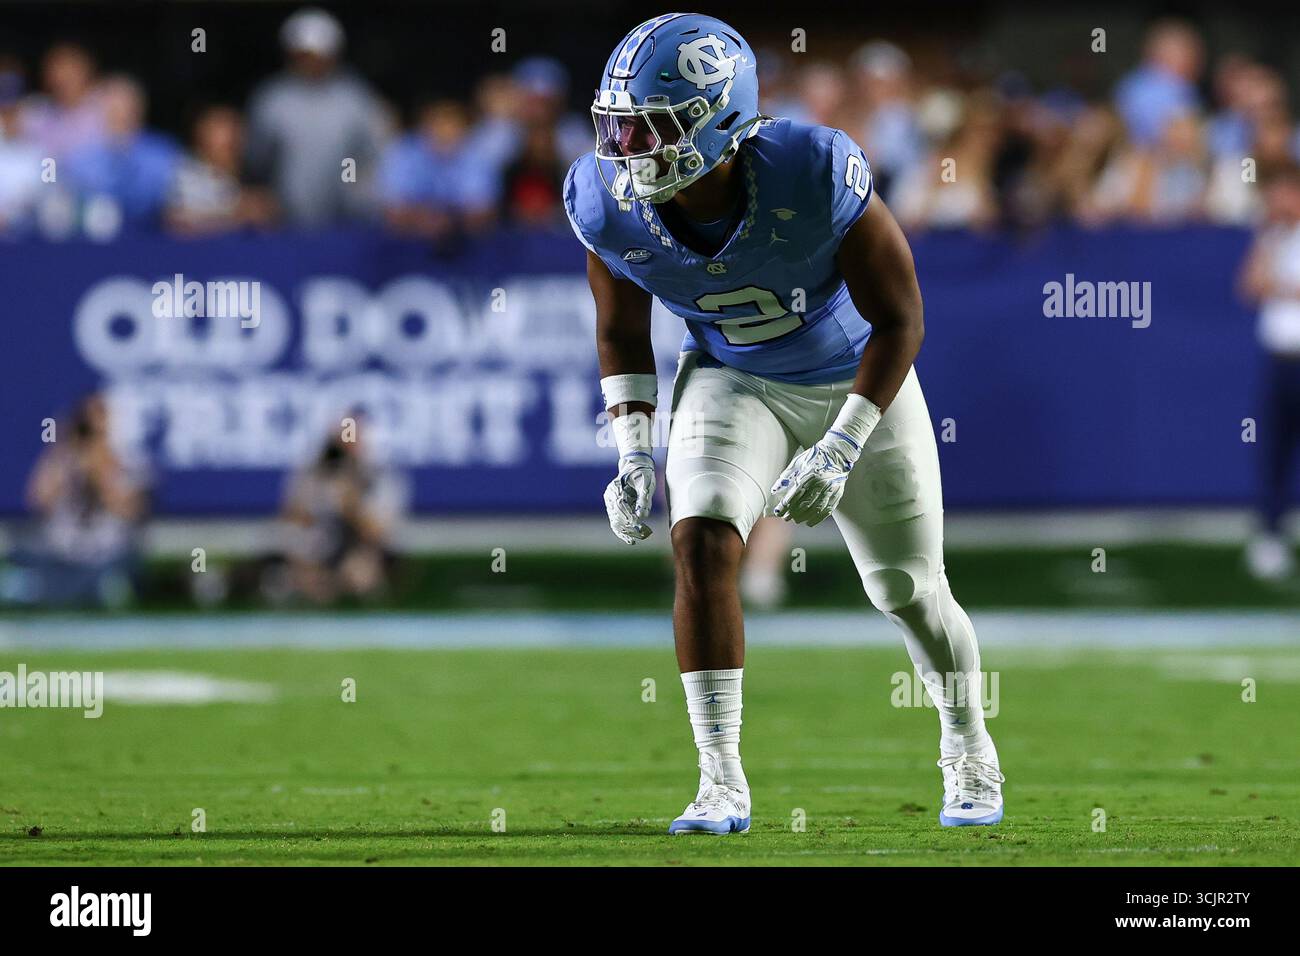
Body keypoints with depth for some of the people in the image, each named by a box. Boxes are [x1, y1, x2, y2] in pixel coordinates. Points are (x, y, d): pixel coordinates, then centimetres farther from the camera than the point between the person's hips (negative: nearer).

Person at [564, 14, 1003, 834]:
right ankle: (722, 782, -17)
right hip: (733, 383, 2)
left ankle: (970, 754, 38)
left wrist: (841, 450, -27)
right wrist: (633, 450, -16)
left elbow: (899, 318, -22)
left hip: (858, 381, -2)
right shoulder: (609, 203, -24)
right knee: (702, 541, -23)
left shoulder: (816, 175, -35)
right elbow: (621, 333, -3)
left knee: (908, 588, 9)